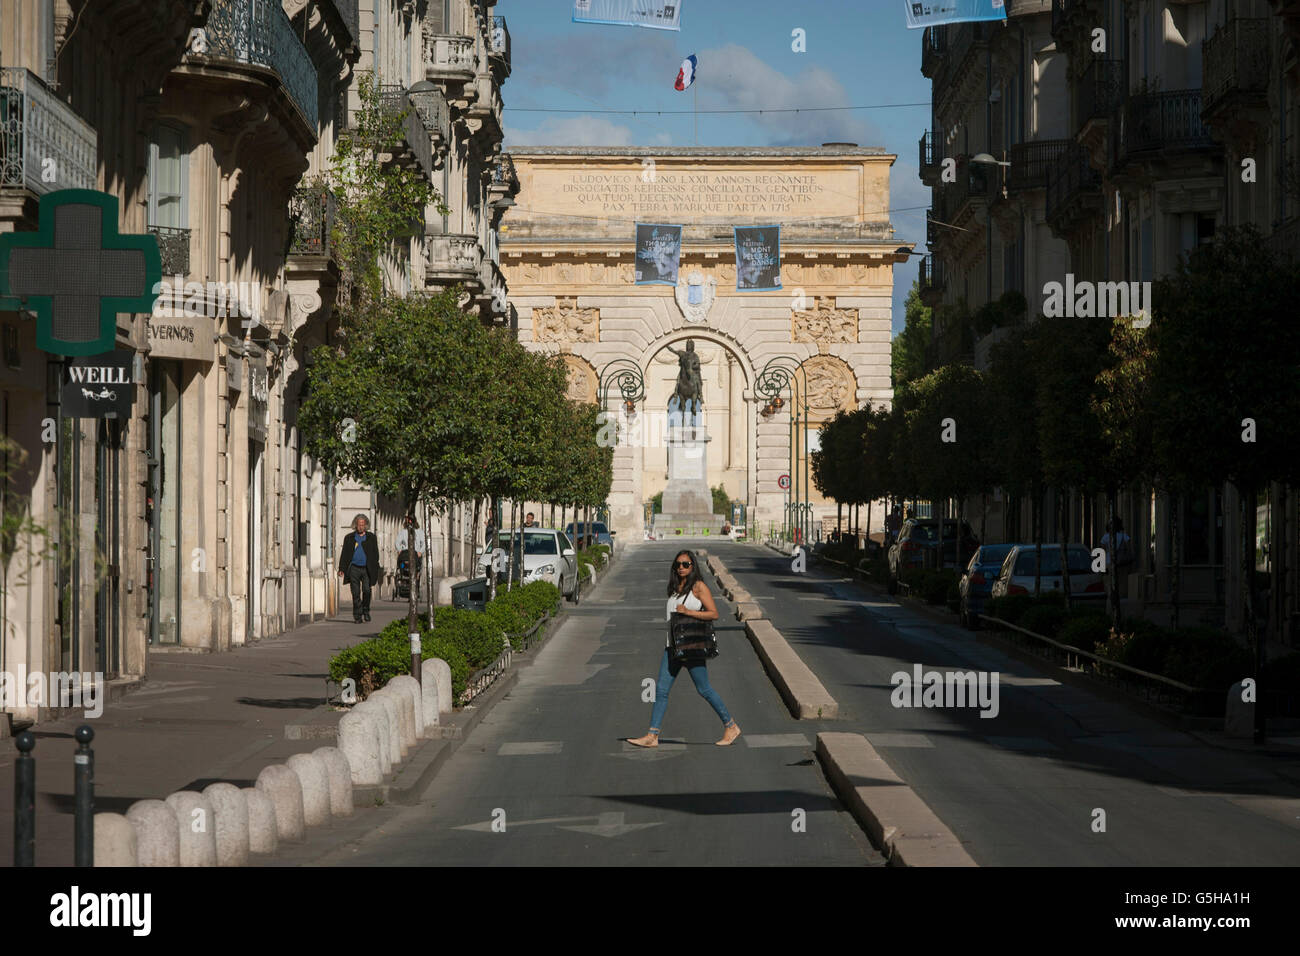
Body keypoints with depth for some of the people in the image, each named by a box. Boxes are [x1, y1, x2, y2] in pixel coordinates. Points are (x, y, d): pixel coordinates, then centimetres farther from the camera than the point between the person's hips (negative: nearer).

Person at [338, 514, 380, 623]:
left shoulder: (371, 538, 10)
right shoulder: (349, 538, 10)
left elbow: (376, 555, 10)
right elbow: (344, 554, 10)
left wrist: (375, 571, 2)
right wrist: (341, 569, 1)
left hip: (367, 569, 0)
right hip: (354, 568, 0)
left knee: (366, 590, -10)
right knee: (356, 593, -3)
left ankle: (366, 610, 13)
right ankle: (358, 616, 3)